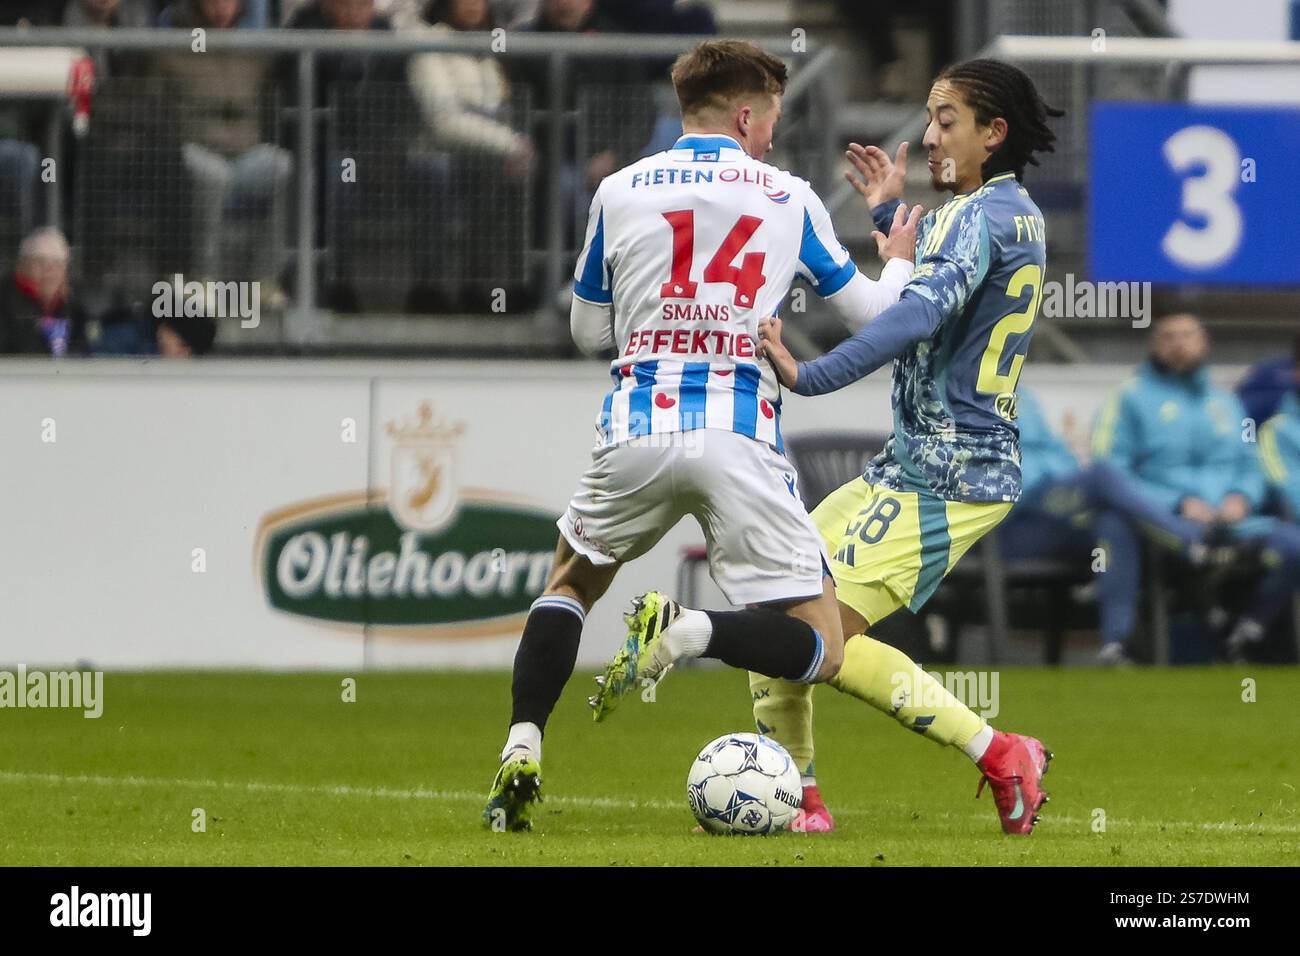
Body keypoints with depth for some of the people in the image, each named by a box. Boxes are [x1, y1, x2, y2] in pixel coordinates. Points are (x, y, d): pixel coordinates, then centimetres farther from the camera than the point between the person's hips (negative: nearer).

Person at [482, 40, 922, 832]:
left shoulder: (620, 193, 10)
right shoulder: (790, 199, 8)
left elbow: (588, 331, 20)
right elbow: (870, 312, 20)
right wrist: (898, 262, 41)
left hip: (638, 431, 2)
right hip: (741, 439, -2)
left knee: (570, 585, 28)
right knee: (820, 652, 2)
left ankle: (522, 750, 5)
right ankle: (689, 633, -27)